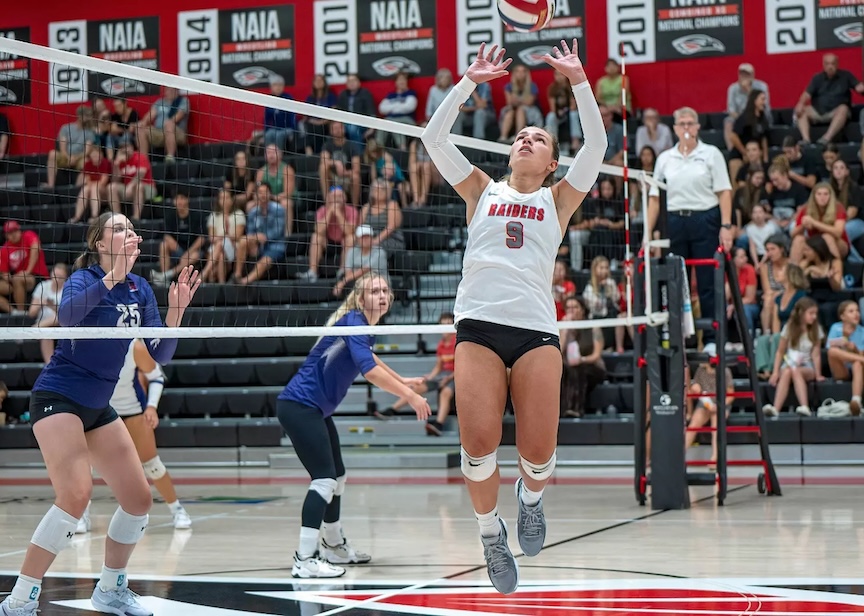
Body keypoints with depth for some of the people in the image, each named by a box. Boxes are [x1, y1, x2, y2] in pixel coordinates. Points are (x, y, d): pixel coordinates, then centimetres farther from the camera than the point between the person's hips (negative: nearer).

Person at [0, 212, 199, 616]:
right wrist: (110, 278, -45)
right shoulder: (83, 278, -13)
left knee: (139, 500, 5)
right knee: (76, 494, -25)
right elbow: (66, 315, -36)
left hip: (98, 407, 7)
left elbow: (160, 354, 2)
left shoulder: (140, 290, 6)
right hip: (58, 397, -7)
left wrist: (175, 310, -13)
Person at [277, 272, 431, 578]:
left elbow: (367, 358, 35)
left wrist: (401, 381, 44)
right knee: (324, 478, -17)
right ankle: (304, 560, -21)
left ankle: (334, 546, 35)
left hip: (315, 409, 10)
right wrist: (410, 396, -29)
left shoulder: (362, 326, 12)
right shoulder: (353, 322, -17)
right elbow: (369, 370, -31)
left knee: (337, 476, 19)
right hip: (299, 406, -10)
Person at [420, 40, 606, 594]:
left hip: (536, 329, 0)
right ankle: (491, 531, 10)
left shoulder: (558, 200, 18)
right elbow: (434, 137, 13)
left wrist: (579, 81, 0)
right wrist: (471, 82, 9)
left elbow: (597, 144, 6)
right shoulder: (483, 191, 21)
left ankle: (532, 497, 24)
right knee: (479, 445, -15)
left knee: (538, 453, -11)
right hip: (479, 325, 0)